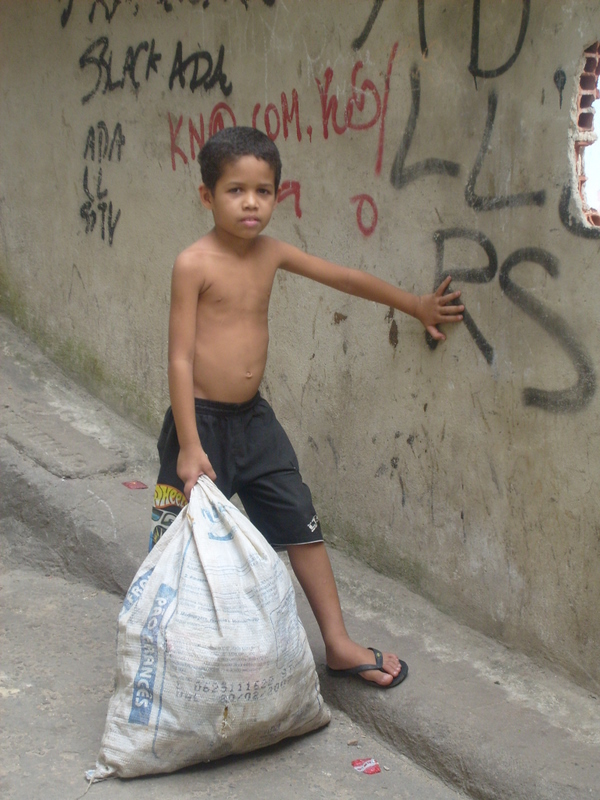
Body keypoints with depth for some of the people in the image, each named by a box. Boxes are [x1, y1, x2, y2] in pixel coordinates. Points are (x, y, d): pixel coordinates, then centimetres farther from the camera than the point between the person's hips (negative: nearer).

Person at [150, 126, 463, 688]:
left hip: (252, 417, 6)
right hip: (200, 419, -6)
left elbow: (346, 278, 14)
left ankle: (338, 645, 21)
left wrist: (416, 306, 23)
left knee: (302, 526, 9)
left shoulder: (270, 252, 2)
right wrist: (189, 447, -21)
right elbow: (180, 358, -17)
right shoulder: (194, 264, -15)